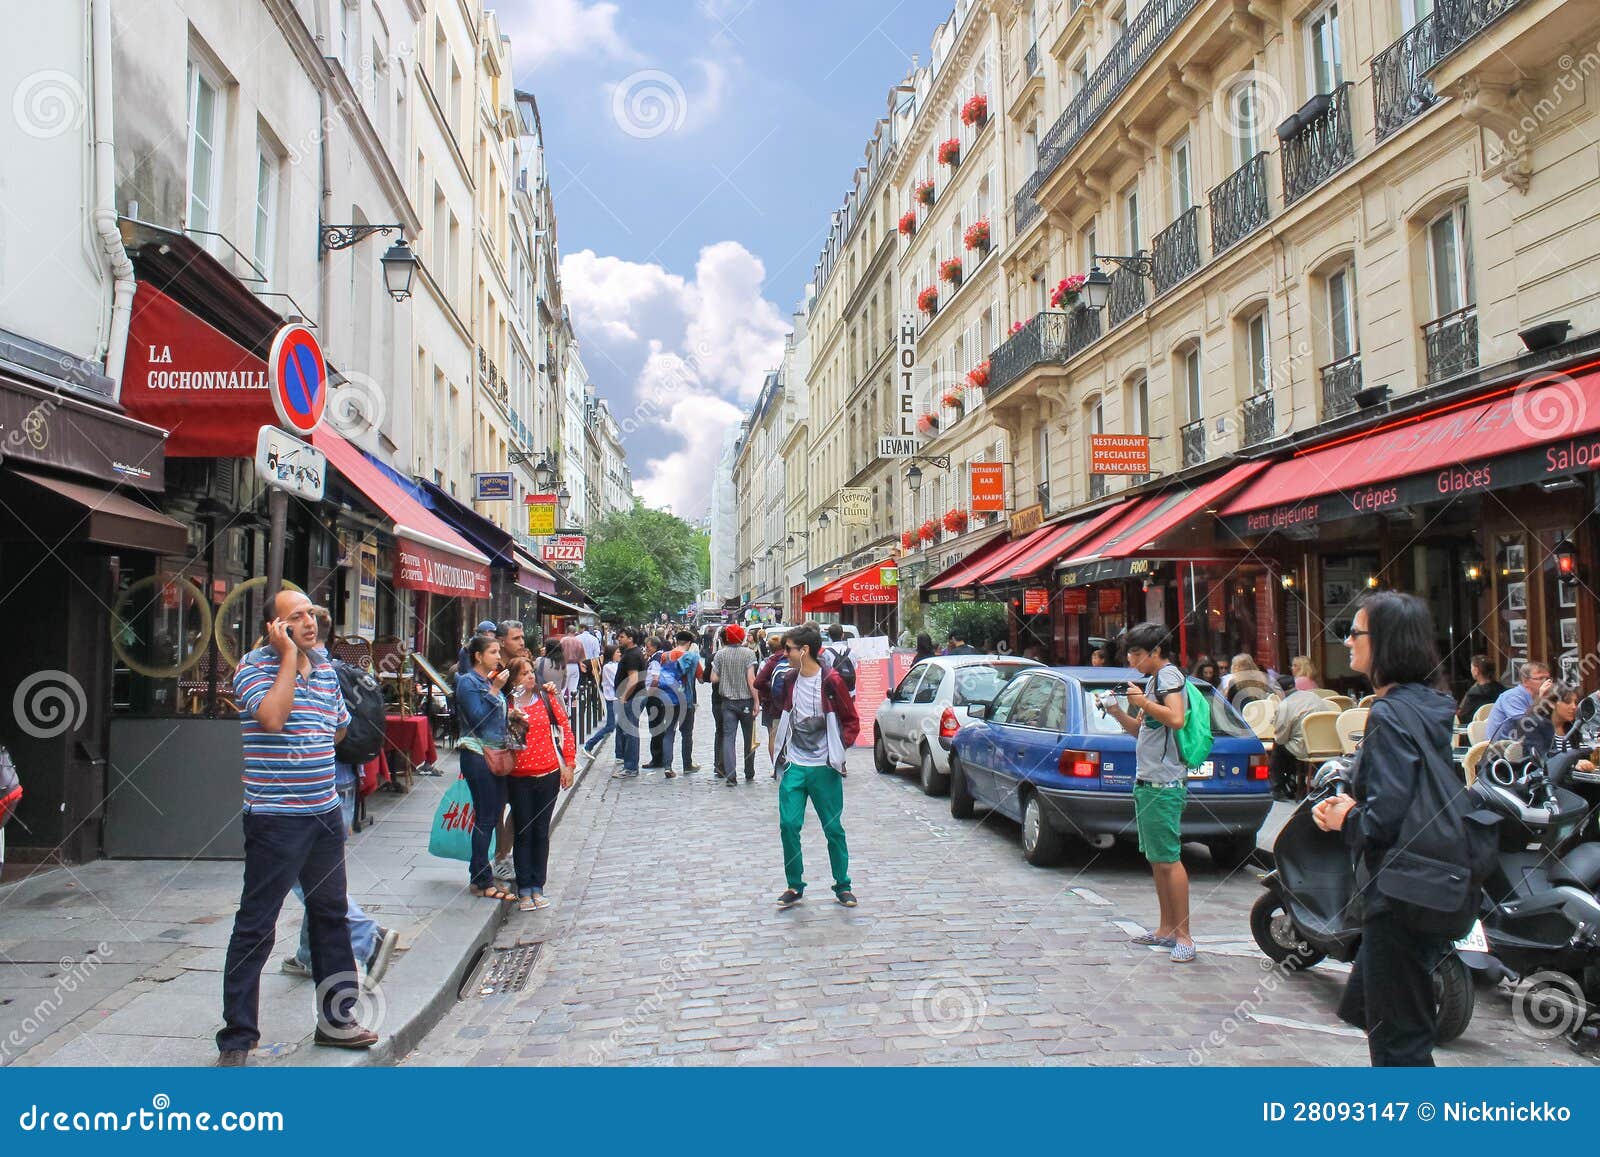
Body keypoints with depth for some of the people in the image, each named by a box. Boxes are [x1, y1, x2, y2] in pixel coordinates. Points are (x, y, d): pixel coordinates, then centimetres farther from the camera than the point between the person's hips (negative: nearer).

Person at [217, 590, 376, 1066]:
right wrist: (289, 656, -21)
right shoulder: (254, 666, -10)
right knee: (255, 928, 0)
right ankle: (236, 1040, 10)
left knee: (331, 915, 16)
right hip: (275, 818, -7)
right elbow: (272, 717, -27)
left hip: (325, 813, 7)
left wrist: (304, 755, 10)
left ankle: (336, 1018, 29)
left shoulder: (326, 669, 10)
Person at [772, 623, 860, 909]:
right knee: (788, 825, -4)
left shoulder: (830, 681, -8)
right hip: (795, 767, 4)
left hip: (824, 768, -4)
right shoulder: (789, 681, 6)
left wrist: (838, 749, -9)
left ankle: (842, 886, 17)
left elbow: (852, 722, -2)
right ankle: (794, 886, 9)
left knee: (833, 828, 4)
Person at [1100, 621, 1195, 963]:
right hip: (1148, 781, 10)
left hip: (1164, 784, -10)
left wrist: (1142, 702, -18)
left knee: (1168, 859, -10)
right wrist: (1119, 714, 10)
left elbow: (1176, 719, -24)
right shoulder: (1153, 680, 20)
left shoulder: (1169, 675, -9)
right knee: (1156, 859, 13)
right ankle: (1166, 929, 20)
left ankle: (1183, 935, -7)